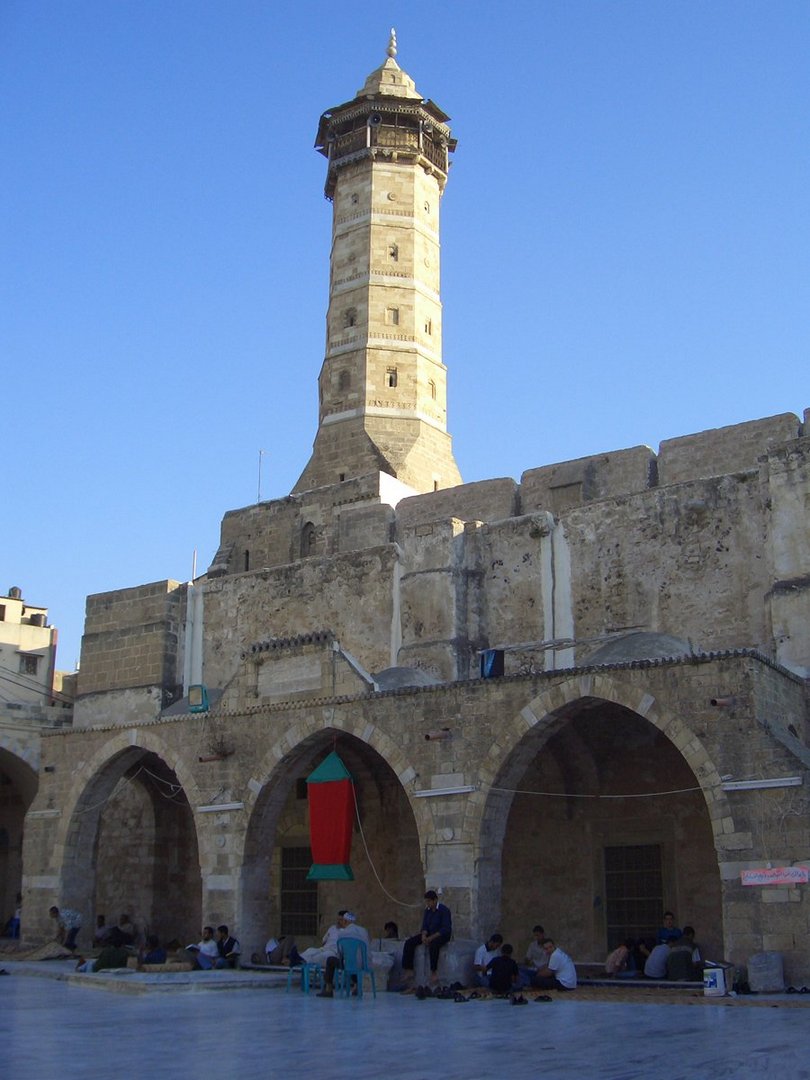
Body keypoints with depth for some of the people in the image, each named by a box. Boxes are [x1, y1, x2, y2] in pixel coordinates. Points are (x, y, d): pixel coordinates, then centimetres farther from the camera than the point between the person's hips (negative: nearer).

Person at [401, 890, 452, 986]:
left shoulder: (444, 910, -14)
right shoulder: (427, 910, 7)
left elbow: (446, 929, -20)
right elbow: (425, 926, 8)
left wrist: (432, 937, -27)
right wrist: (424, 935, -15)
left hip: (442, 935, -7)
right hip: (430, 934, 7)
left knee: (433, 944, -41)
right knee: (409, 943, -11)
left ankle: (433, 973, -33)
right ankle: (408, 970, -11)